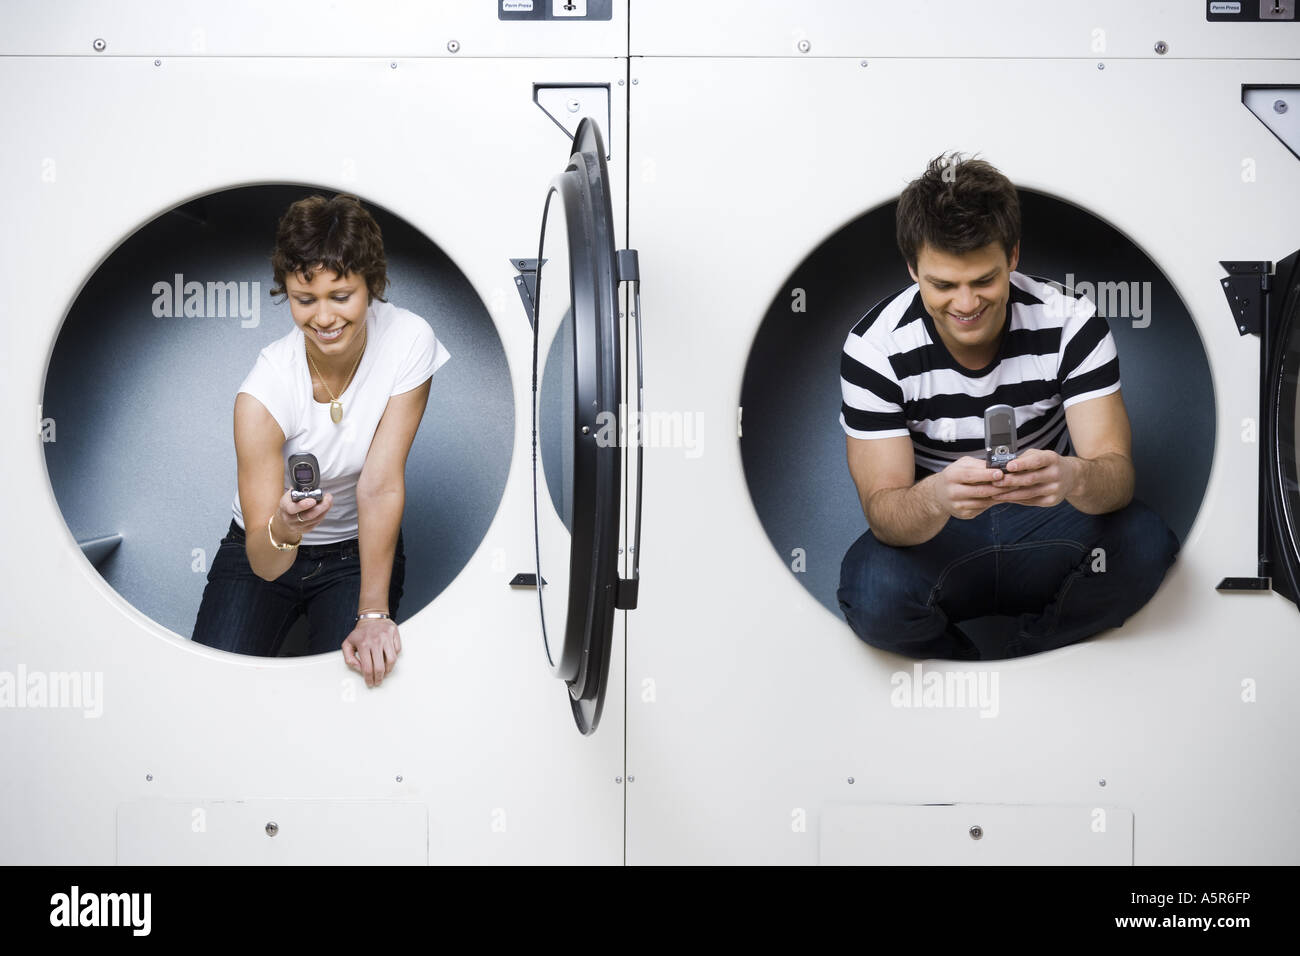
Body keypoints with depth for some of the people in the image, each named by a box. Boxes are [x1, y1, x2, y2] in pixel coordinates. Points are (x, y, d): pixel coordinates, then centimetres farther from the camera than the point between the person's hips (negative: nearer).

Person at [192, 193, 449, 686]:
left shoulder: (408, 341, -22)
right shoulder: (264, 392, -27)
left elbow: (381, 484, -22)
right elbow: (263, 562, -28)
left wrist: (373, 613, -26)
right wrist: (284, 531, -53)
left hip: (358, 550, 1)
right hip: (269, 552, 0)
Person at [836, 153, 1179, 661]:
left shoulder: (1071, 323, -14)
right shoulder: (874, 347, -17)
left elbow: (1117, 474, -19)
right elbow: (883, 509, -21)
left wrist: (1073, 478, -45)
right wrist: (937, 496, -46)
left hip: (1045, 524, 2)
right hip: (933, 537, -1)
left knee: (1146, 544, -29)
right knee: (874, 596, -34)